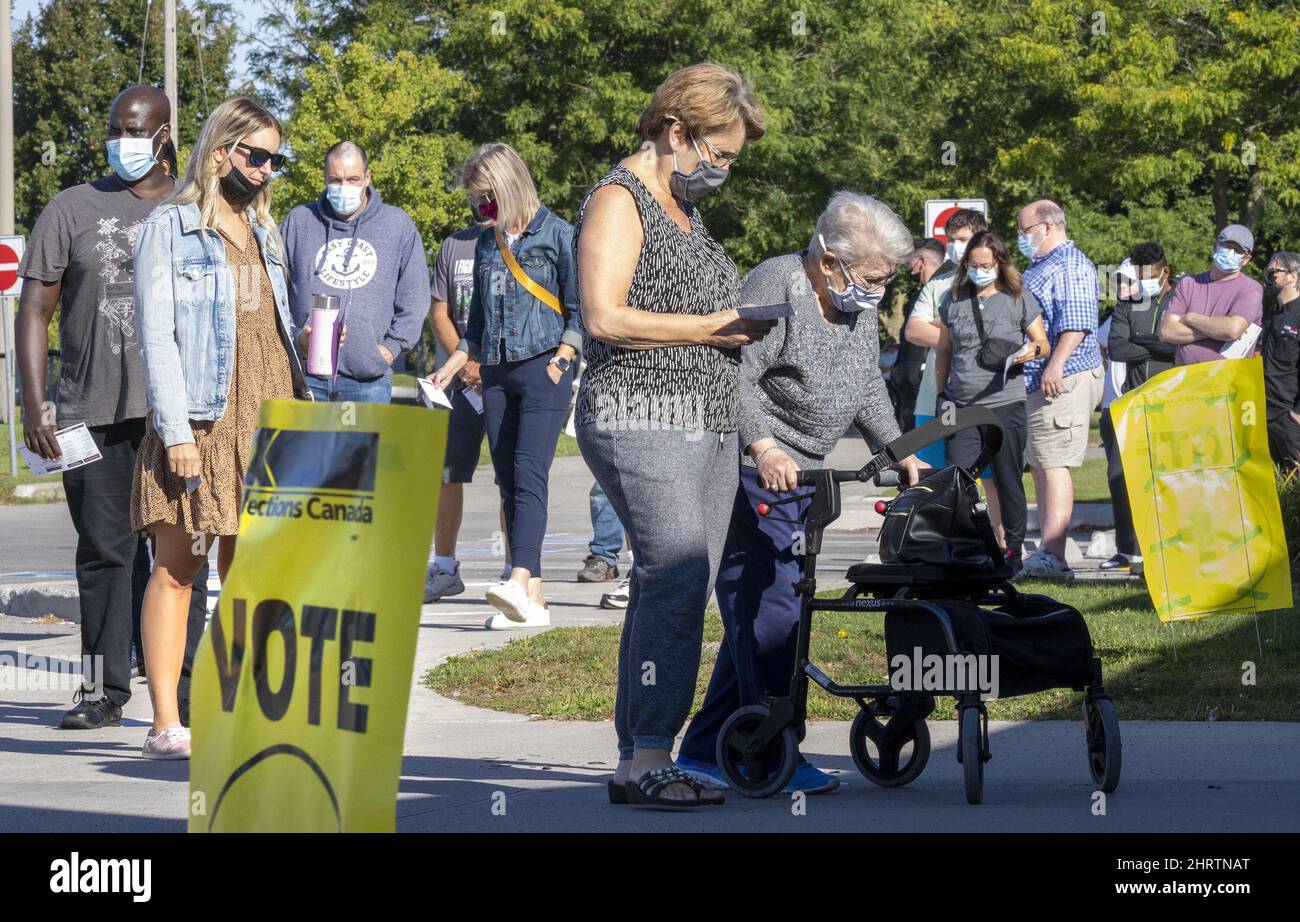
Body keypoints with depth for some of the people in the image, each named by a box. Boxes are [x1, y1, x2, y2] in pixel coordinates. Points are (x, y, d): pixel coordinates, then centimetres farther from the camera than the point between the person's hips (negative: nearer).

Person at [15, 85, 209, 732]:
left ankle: (183, 690, 4)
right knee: (104, 550, 2)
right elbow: (35, 310, 6)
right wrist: (33, 404, -4)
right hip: (94, 413, 0)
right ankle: (104, 690, 7)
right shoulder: (72, 210, 8)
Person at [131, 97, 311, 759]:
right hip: (200, 424, -6)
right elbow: (156, 336, -8)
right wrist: (175, 431, -15)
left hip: (265, 424, 6)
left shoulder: (261, 229, 18)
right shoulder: (170, 227, -2)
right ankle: (165, 724, -5)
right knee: (177, 567, -5)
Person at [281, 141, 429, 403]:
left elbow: (414, 297, 10)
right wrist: (294, 336, -1)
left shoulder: (398, 225, 9)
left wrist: (392, 346, 1)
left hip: (368, 376, 0)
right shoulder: (298, 221, 10)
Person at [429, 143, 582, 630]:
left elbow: (580, 308, -2)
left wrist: (560, 359, -12)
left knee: (529, 474, -20)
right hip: (495, 373, 6)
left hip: (542, 370, -6)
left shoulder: (557, 234, -1)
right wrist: (452, 366, 17)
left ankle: (520, 582, -33)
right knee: (509, 483, 1)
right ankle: (533, 601, 1)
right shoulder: (486, 243, 17)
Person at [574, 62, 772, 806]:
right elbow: (605, 318, -17)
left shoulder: (685, 208, 22)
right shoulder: (619, 201, -6)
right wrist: (706, 328, -14)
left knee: (679, 591, 5)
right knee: (678, 577, -21)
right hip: (643, 421, -9)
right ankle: (649, 755, -22)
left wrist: (742, 325, 12)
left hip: (710, 429, 9)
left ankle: (639, 758, 7)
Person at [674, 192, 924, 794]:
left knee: (760, 609, 10)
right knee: (767, 607, -13)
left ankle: (705, 750, 18)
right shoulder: (775, 287, -18)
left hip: (798, 476, 10)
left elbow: (868, 390, 19)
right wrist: (763, 447, -36)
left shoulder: (858, 305, 11)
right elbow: (735, 378, -26)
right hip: (752, 472, -10)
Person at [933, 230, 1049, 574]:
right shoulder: (953, 299, 9)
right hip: (962, 406, 2)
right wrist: (941, 394, 15)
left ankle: (1013, 550, 15)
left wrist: (1032, 350, -16)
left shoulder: (1019, 299, 1)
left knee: (1008, 482, 4)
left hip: (1005, 405, -2)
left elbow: (1043, 345, 7)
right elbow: (943, 350, 18)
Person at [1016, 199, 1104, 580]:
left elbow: (1075, 322, -21)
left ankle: (1053, 555, -20)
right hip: (1034, 383, 11)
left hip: (1063, 380, -11)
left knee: (1052, 465, -15)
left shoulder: (1071, 265, -9)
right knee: (1040, 467, 9)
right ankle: (1047, 554, 12)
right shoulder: (1039, 267, 23)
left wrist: (1055, 365, -28)